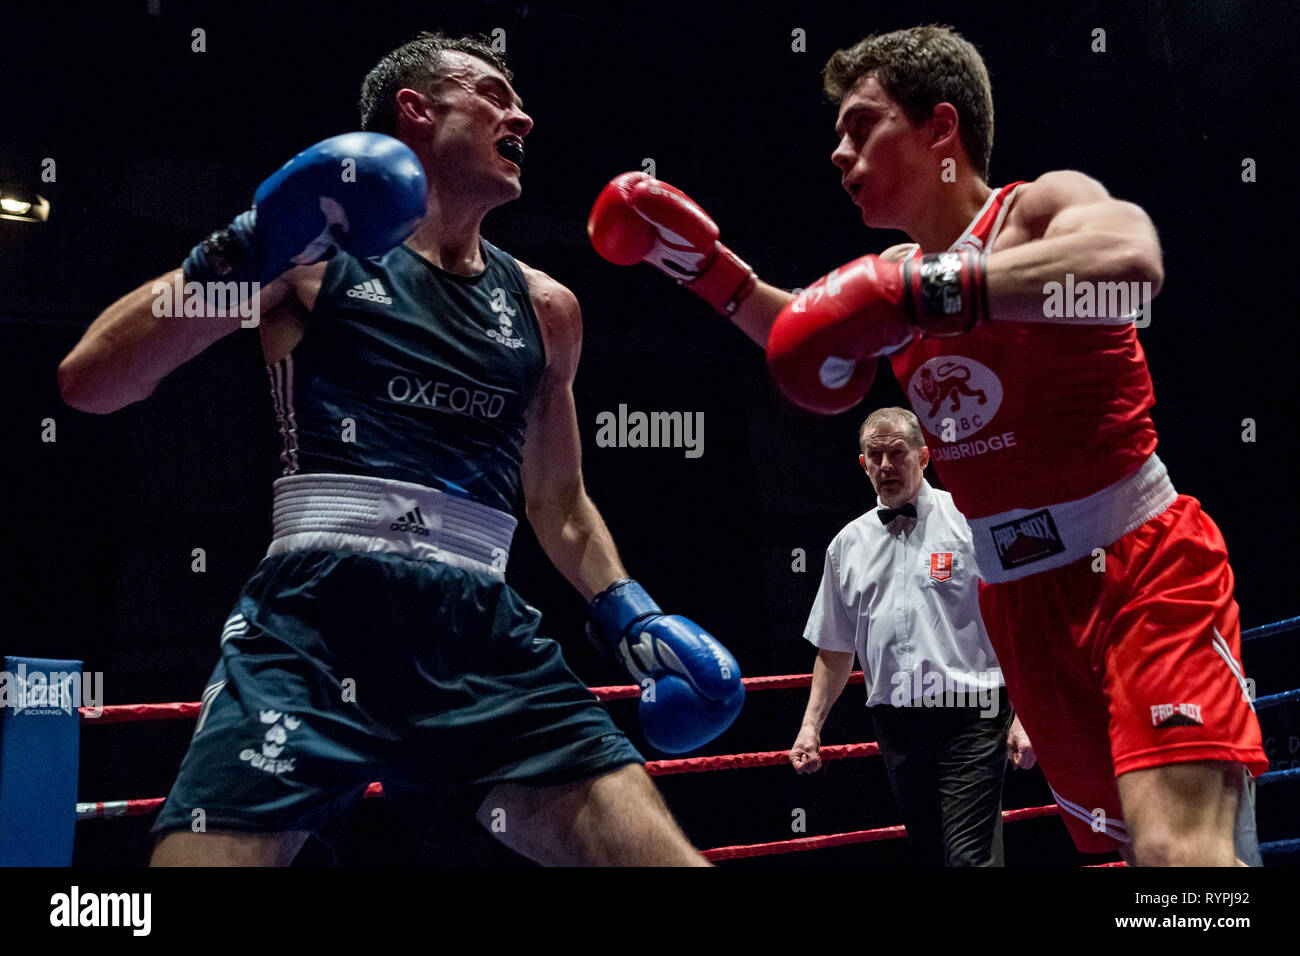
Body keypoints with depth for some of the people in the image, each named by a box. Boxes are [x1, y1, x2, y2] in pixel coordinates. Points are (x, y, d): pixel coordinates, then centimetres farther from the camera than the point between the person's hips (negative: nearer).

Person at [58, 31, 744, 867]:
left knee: (661, 852, -7)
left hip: (484, 629, 4)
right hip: (320, 614, -3)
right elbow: (90, 383, -1)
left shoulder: (544, 309, 18)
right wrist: (241, 256, -11)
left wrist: (632, 616, 13)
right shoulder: (316, 242, 5)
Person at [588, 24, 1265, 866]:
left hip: (1143, 569, -6)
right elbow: (816, 350, 28)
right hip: (1019, 599, 7)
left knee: (1179, 847, -23)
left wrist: (930, 290, -36)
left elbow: (1133, 263, -33)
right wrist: (708, 267, 18)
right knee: (1126, 843, 11)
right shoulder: (898, 274, 11)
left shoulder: (1041, 208, -10)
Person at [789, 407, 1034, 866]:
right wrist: (811, 725, 14)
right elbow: (835, 648, 19)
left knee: (971, 855, -12)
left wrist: (1022, 719, -8)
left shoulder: (970, 523, 0)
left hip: (970, 716, -4)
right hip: (895, 724, 4)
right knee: (926, 854, 10)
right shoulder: (848, 543, 12)